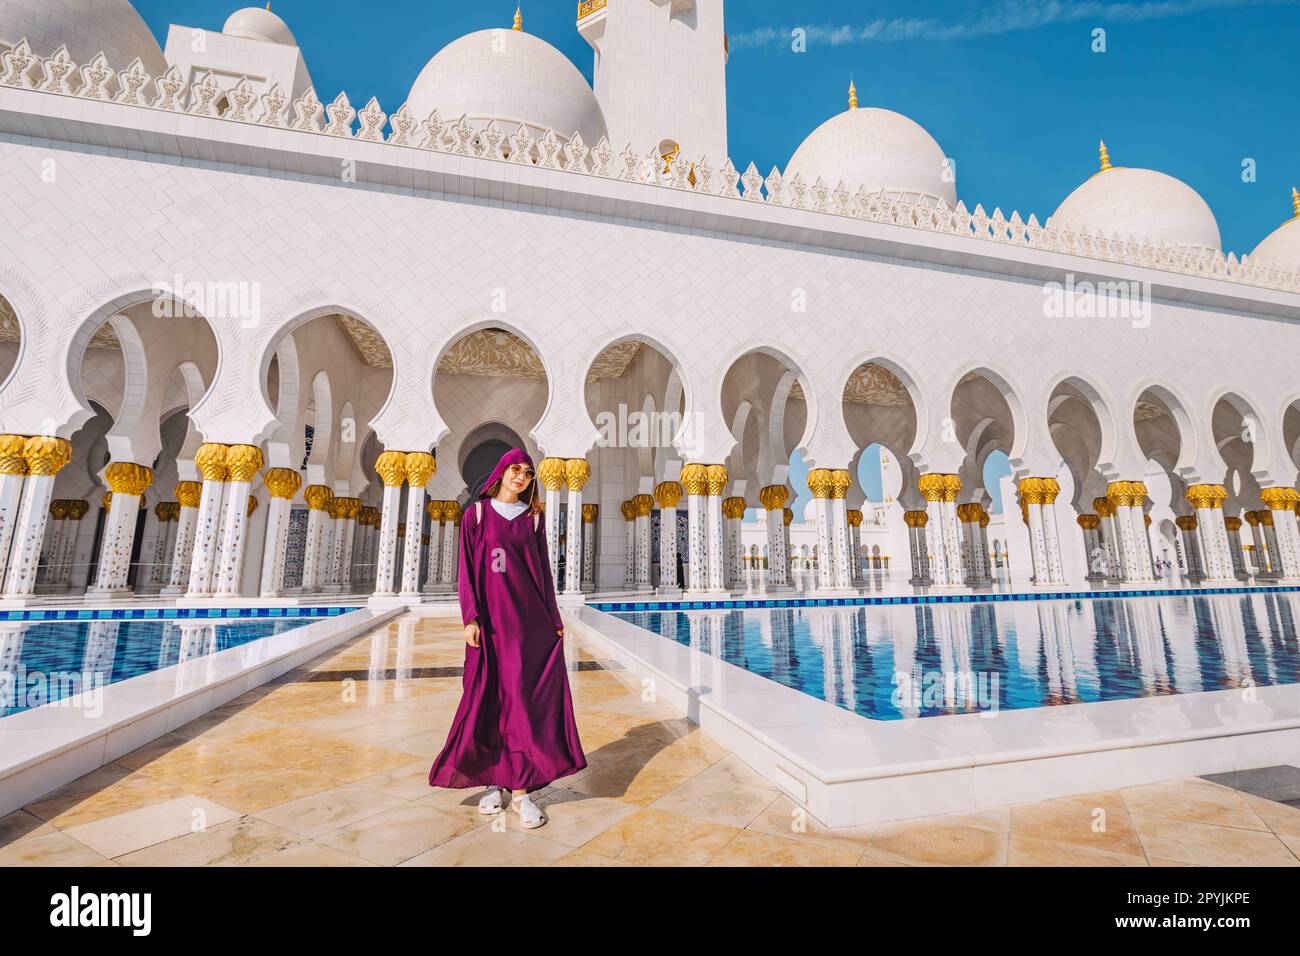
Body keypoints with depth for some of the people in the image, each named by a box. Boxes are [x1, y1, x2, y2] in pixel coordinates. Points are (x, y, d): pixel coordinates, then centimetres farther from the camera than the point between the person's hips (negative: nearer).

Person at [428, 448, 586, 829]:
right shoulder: (477, 513, 3)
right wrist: (471, 618, -10)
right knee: (490, 699, 4)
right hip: (493, 617, -1)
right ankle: (493, 781, 20)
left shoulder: (534, 517, 9)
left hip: (530, 618, 2)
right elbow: (467, 568, -1)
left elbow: (544, 570, 10)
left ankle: (519, 789, 6)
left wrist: (554, 618, 6)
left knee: (526, 698, -1)